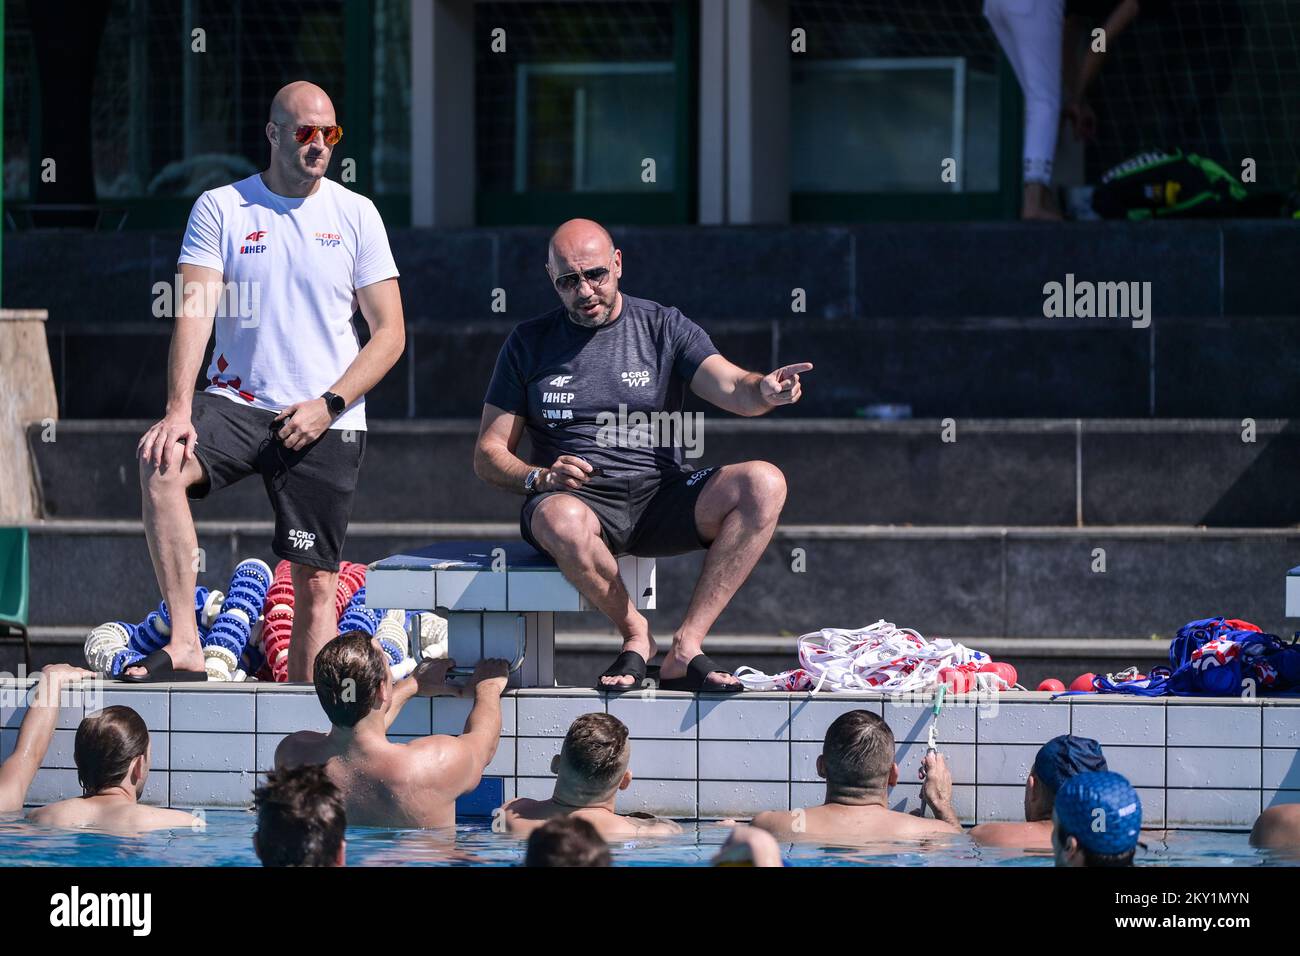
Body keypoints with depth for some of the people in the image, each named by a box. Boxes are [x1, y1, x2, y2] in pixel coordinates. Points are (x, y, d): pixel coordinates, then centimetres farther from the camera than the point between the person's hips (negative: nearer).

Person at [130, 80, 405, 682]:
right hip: (237, 402, -1)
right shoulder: (220, 208, 3)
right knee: (160, 466, -30)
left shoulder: (355, 215, 5)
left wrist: (327, 406, -10)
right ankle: (184, 648, -29)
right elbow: (194, 312, -7)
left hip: (326, 423, 1)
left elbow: (390, 333, 4)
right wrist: (178, 407, -22)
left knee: (316, 581, -3)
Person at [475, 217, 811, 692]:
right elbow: (488, 456, 9)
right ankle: (636, 635, -14)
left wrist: (764, 390, -32)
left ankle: (686, 647, -26)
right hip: (578, 499, -2)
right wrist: (539, 478, -13)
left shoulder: (664, 328, 9)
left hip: (661, 495, 2)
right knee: (561, 521, -40)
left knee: (764, 484, -26)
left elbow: (730, 387, -7)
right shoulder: (530, 342, 9)